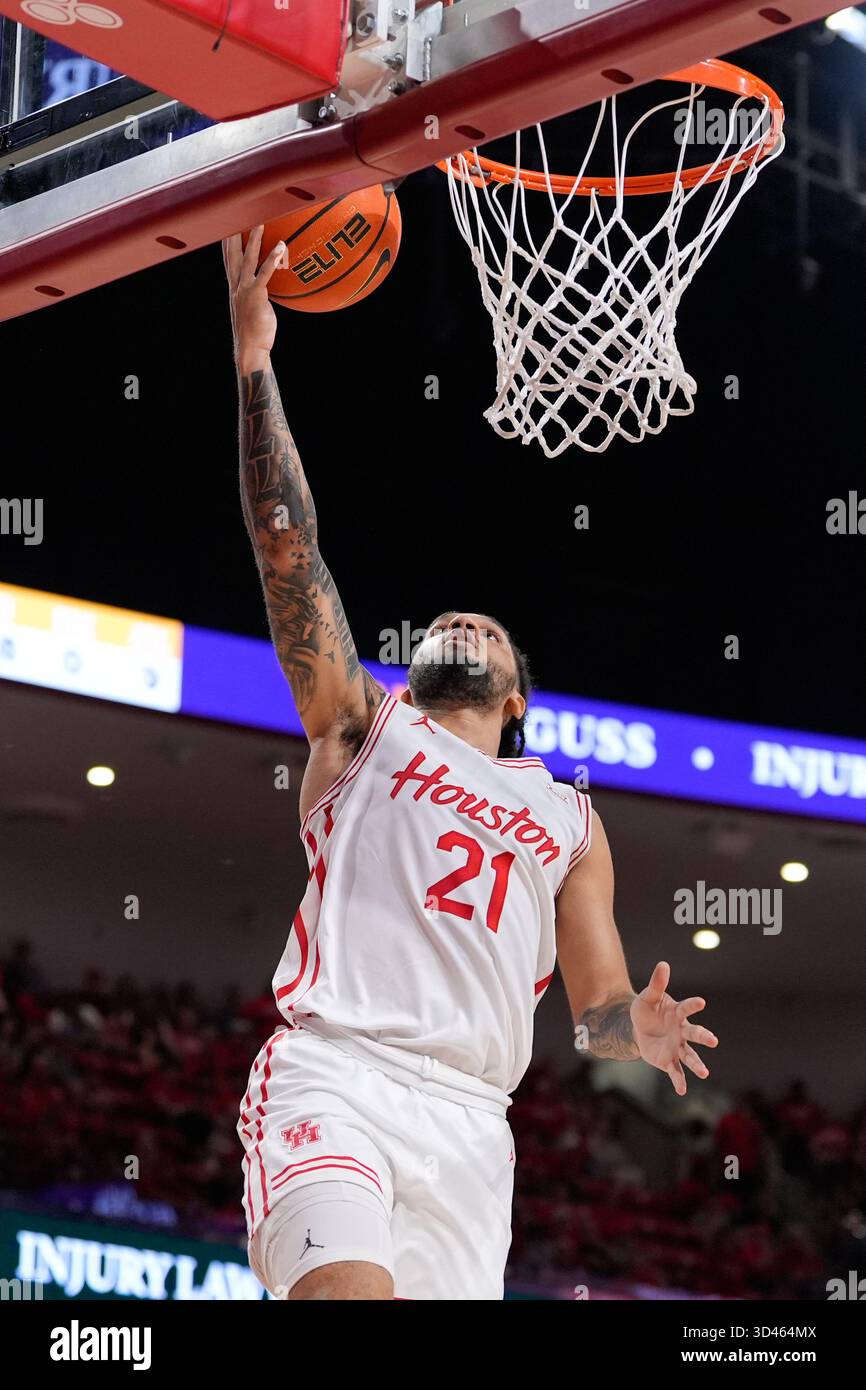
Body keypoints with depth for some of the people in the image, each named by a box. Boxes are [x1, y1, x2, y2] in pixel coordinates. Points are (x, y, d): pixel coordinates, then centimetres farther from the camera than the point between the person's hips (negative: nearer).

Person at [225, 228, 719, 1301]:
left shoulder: (571, 820, 27)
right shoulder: (365, 729, 21)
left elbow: (595, 1008, 22)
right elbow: (287, 546, 12)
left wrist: (638, 1030, -4)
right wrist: (252, 355, 6)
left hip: (467, 1122, 3)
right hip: (329, 1077, -3)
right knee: (346, 1289, -30)